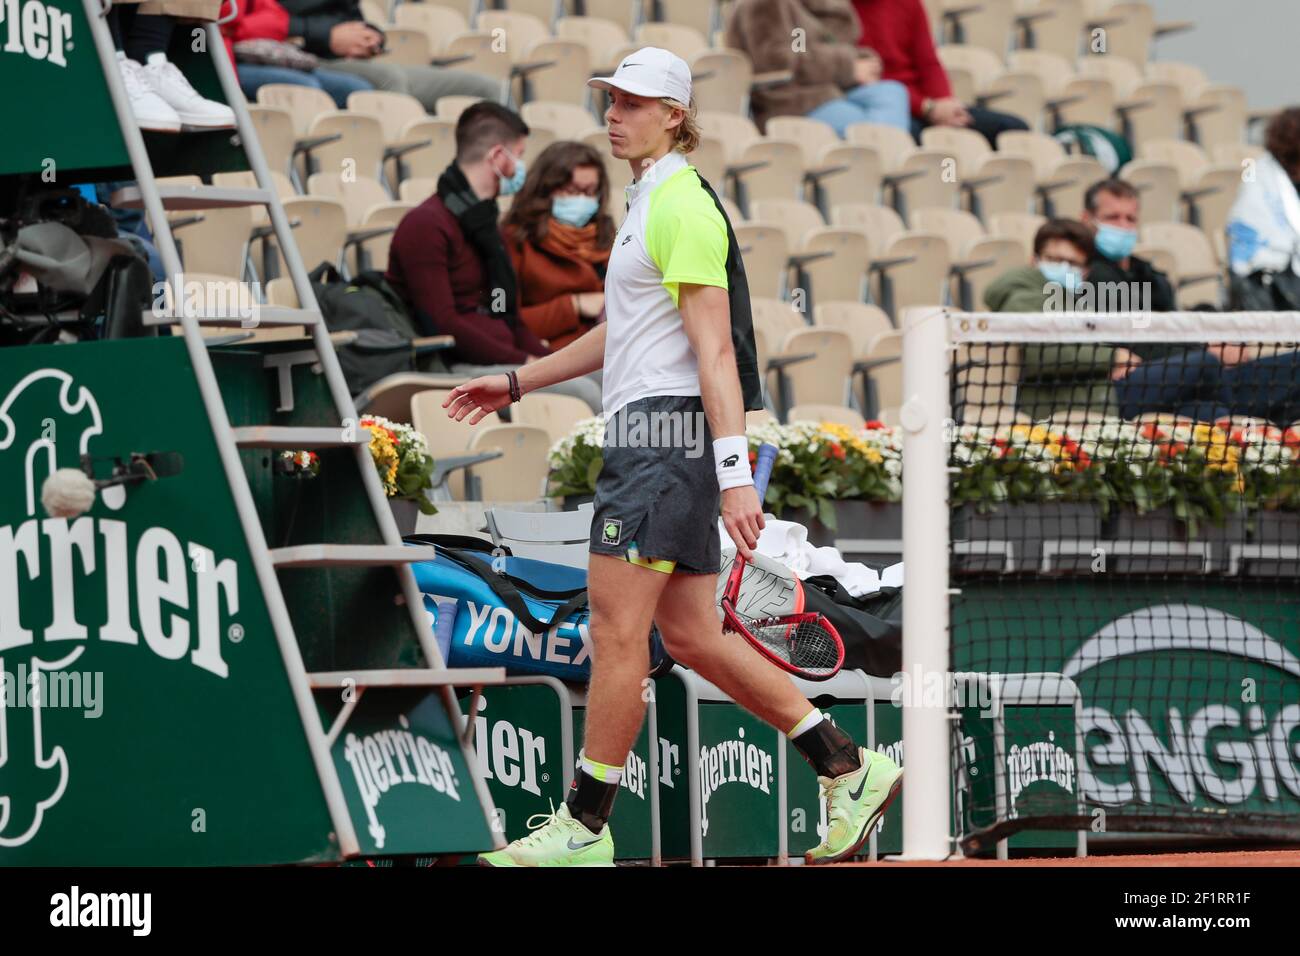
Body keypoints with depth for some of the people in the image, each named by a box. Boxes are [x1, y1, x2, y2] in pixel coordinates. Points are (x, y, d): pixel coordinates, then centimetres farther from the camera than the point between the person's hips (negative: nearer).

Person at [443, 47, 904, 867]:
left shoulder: (683, 207, -12)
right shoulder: (648, 202, 19)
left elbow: (714, 349, -19)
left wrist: (734, 472, -24)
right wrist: (517, 383, 34)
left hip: (669, 431, -10)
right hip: (645, 431, 10)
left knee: (618, 631, -7)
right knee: (692, 638, 10)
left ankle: (584, 830, -2)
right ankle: (850, 770, 14)